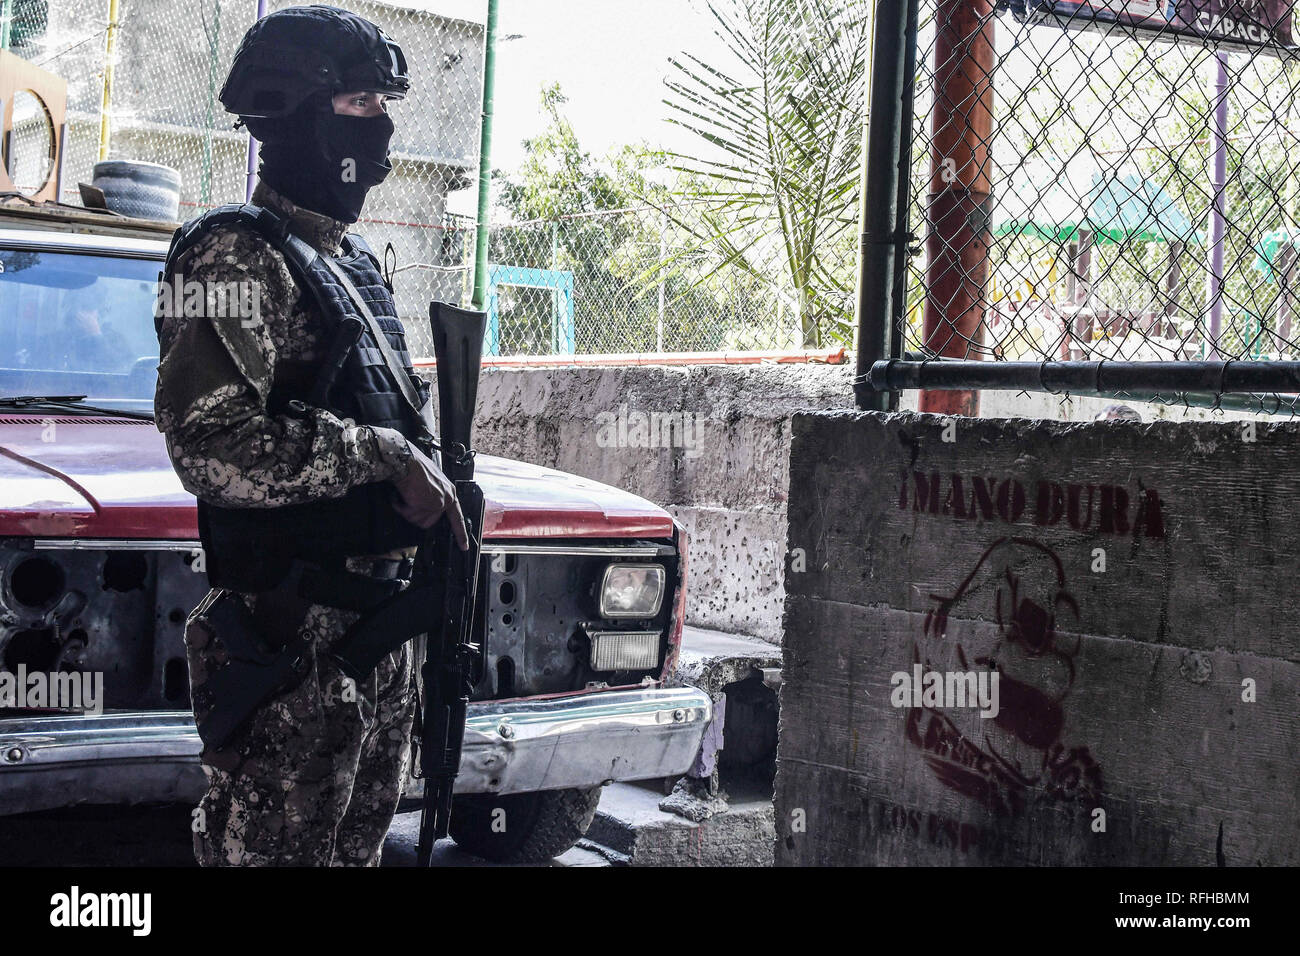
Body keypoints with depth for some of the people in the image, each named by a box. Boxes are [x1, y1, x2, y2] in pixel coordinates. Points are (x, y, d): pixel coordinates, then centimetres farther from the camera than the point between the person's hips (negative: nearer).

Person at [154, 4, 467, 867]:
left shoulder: (355, 264, 16)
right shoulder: (239, 256, -14)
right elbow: (214, 444, -27)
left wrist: (431, 479, 10)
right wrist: (383, 455, -22)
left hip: (379, 625, 9)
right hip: (290, 640, -9)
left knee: (358, 845, 20)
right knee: (271, 850, -1)